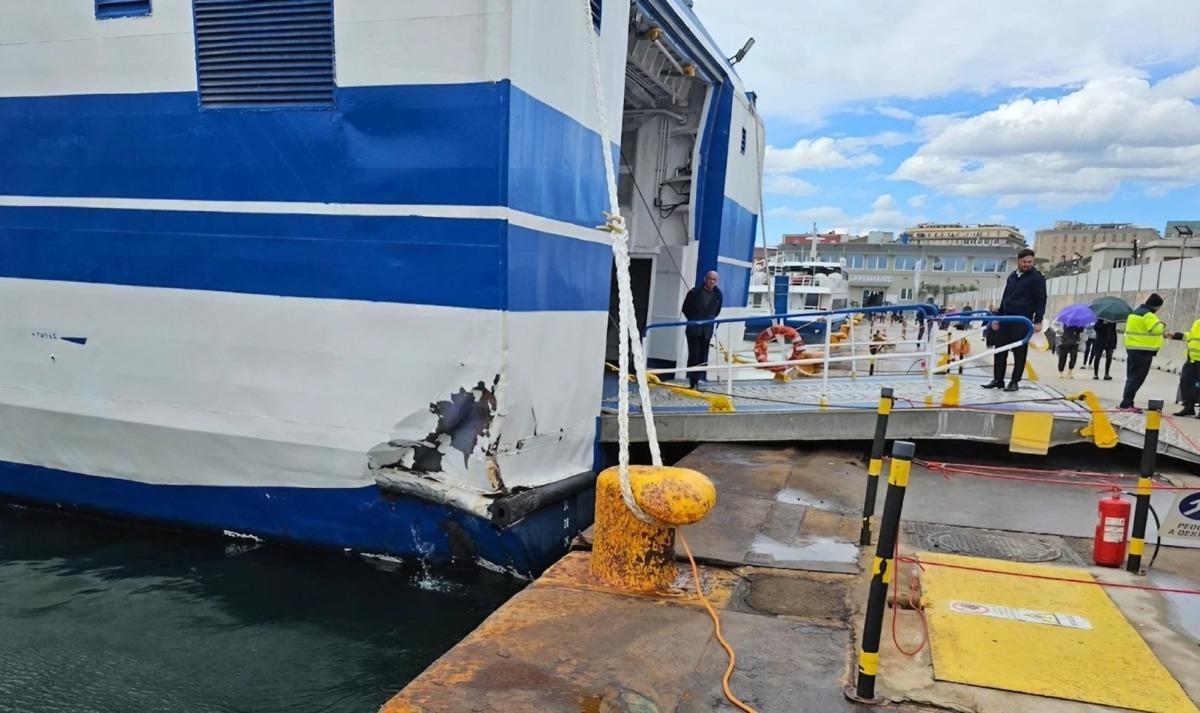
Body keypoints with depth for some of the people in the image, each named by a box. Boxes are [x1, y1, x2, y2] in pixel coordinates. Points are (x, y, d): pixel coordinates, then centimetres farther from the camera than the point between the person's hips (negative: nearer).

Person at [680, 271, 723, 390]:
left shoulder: (718, 295, 2)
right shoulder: (695, 292, -6)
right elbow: (685, 308, 3)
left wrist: (710, 320, 8)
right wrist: (693, 320, 3)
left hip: (707, 329, 3)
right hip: (693, 328, -3)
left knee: (703, 356, 5)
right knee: (694, 355, -6)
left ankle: (698, 379, 12)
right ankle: (692, 380, -4)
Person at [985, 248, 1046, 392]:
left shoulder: (1037, 278, -4)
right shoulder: (1012, 276, 14)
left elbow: (1041, 300, -7)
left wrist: (1038, 321, -14)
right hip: (1006, 319, 6)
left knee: (1019, 352, 0)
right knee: (1000, 350, 6)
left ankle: (1015, 382, 6)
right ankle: (998, 380, 13)